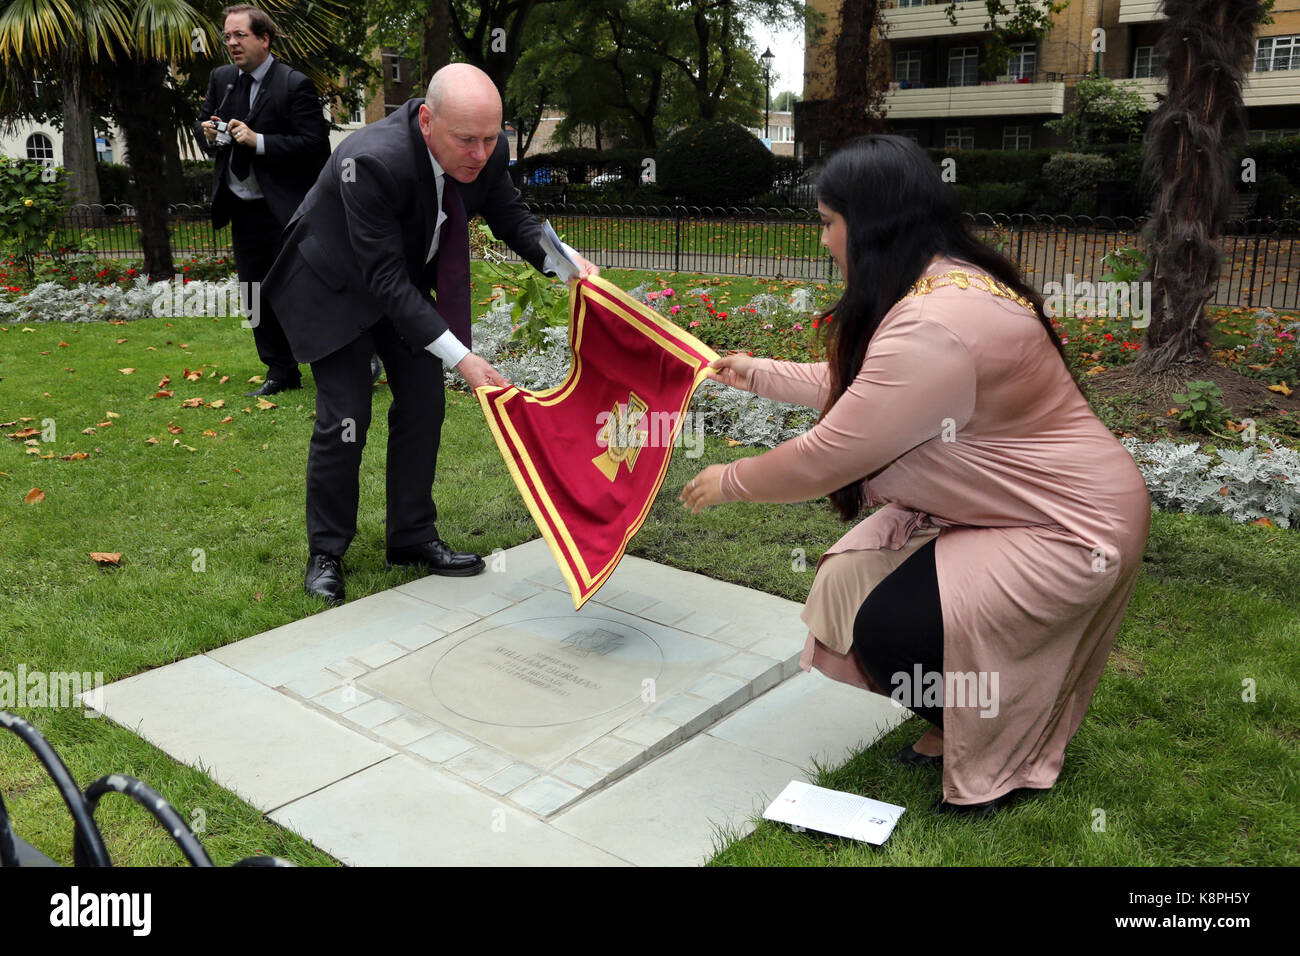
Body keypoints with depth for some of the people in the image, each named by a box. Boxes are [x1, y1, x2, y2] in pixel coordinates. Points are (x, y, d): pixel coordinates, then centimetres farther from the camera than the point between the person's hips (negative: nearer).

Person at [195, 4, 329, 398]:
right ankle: (281, 372, 22)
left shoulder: (294, 85, -12)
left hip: (285, 211, -7)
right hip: (242, 210, 7)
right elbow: (204, 120, 19)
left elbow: (313, 144, -17)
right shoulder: (221, 78, 8)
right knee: (257, 295, 11)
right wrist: (208, 133, -5)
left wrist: (258, 140, -23)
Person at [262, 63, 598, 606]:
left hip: (405, 283, 6)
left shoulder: (488, 152, -20)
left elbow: (510, 217, -2)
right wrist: (460, 358, -39)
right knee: (344, 419, -8)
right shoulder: (372, 161, -38)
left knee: (423, 404, 5)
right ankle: (326, 553, 11)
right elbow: (385, 277, -35)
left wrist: (566, 260, -23)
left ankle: (412, 539, 20)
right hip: (336, 287, -6)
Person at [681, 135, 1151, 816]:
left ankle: (1003, 764, 10)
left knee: (890, 625, -17)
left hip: (1070, 527, -10)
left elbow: (826, 458, -25)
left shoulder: (932, 328, -30)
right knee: (849, 579, 3)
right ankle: (953, 727, 22)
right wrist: (754, 373, 21)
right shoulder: (944, 283, 3)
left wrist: (729, 482, -9)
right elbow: (851, 386, 15)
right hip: (1007, 504, 10)